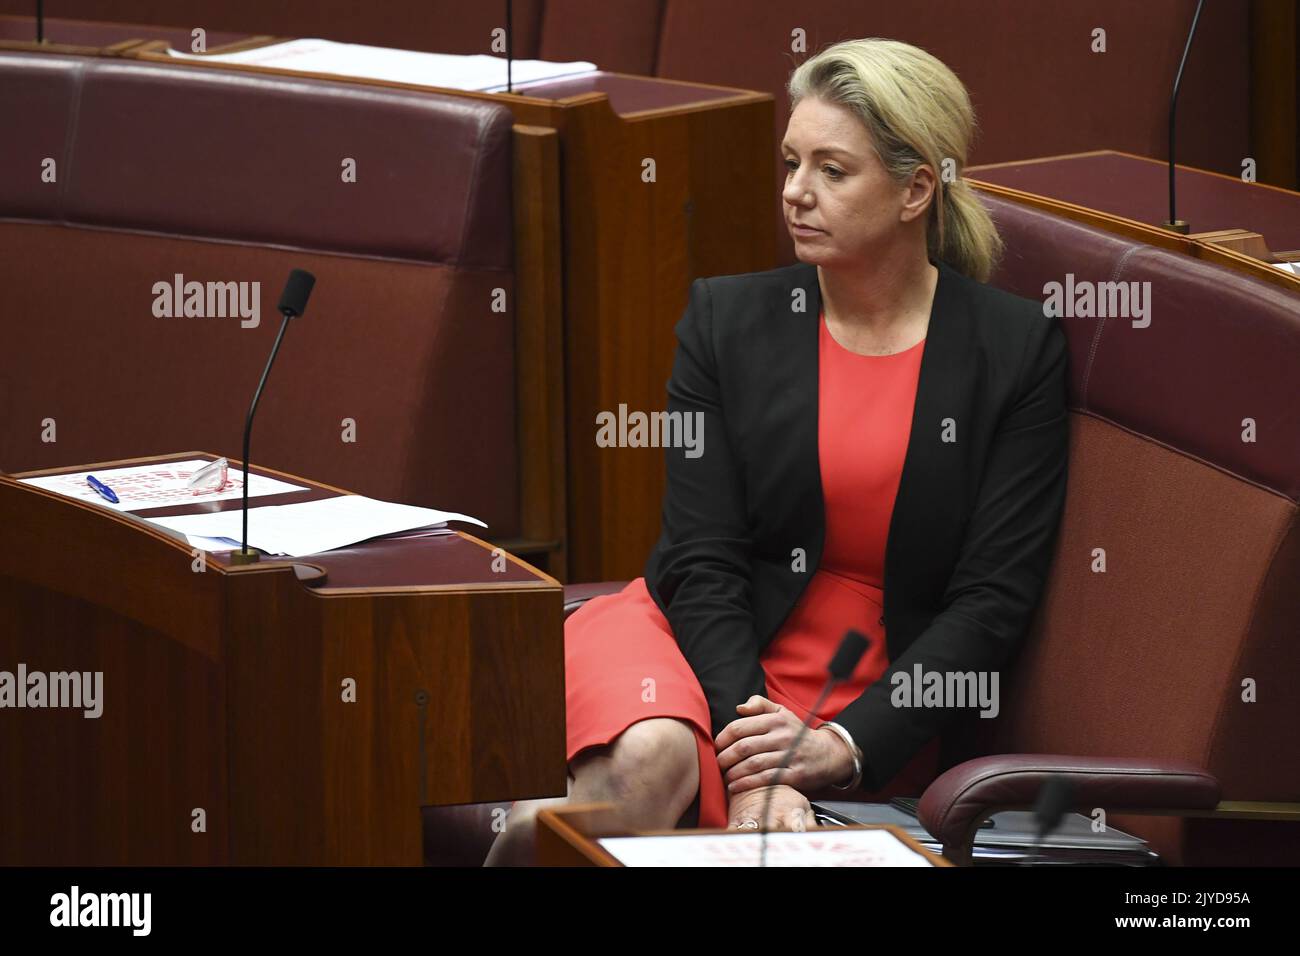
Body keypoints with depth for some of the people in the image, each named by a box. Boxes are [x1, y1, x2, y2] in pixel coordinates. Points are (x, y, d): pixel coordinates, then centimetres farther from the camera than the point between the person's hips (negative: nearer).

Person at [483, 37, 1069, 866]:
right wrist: (753, 752, -18)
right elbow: (705, 559, -3)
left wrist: (846, 744, -14)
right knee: (650, 760, -34)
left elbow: (994, 597, -3)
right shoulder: (726, 320, 5)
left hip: (872, 710, -1)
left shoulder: (1018, 350, 0)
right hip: (703, 646, 1)